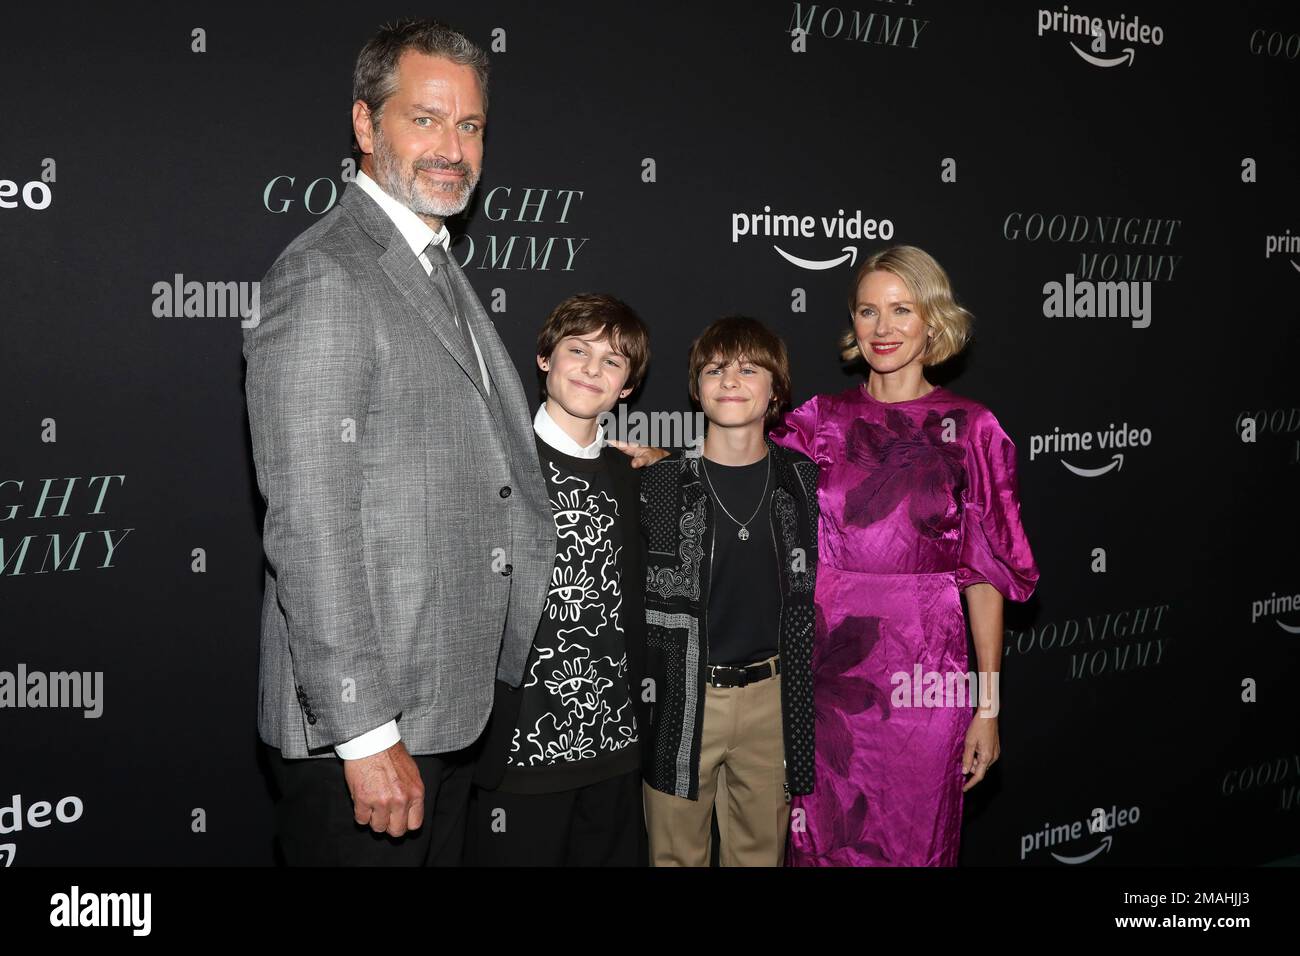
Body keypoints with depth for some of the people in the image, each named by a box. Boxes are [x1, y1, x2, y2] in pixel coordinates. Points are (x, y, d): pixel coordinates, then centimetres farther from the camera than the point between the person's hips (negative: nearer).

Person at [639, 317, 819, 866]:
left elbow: (817, 598, 8)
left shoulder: (805, 482, 1)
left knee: (760, 850, 15)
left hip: (770, 699, 2)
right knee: (676, 853, 12)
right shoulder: (658, 485, -4)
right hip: (679, 700, -1)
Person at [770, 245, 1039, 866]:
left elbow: (983, 576, -2)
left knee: (915, 844, 12)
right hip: (827, 673, 2)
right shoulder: (821, 420, 6)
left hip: (922, 677, -1)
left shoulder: (970, 429, -1)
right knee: (823, 842, 12)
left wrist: (988, 707, -2)